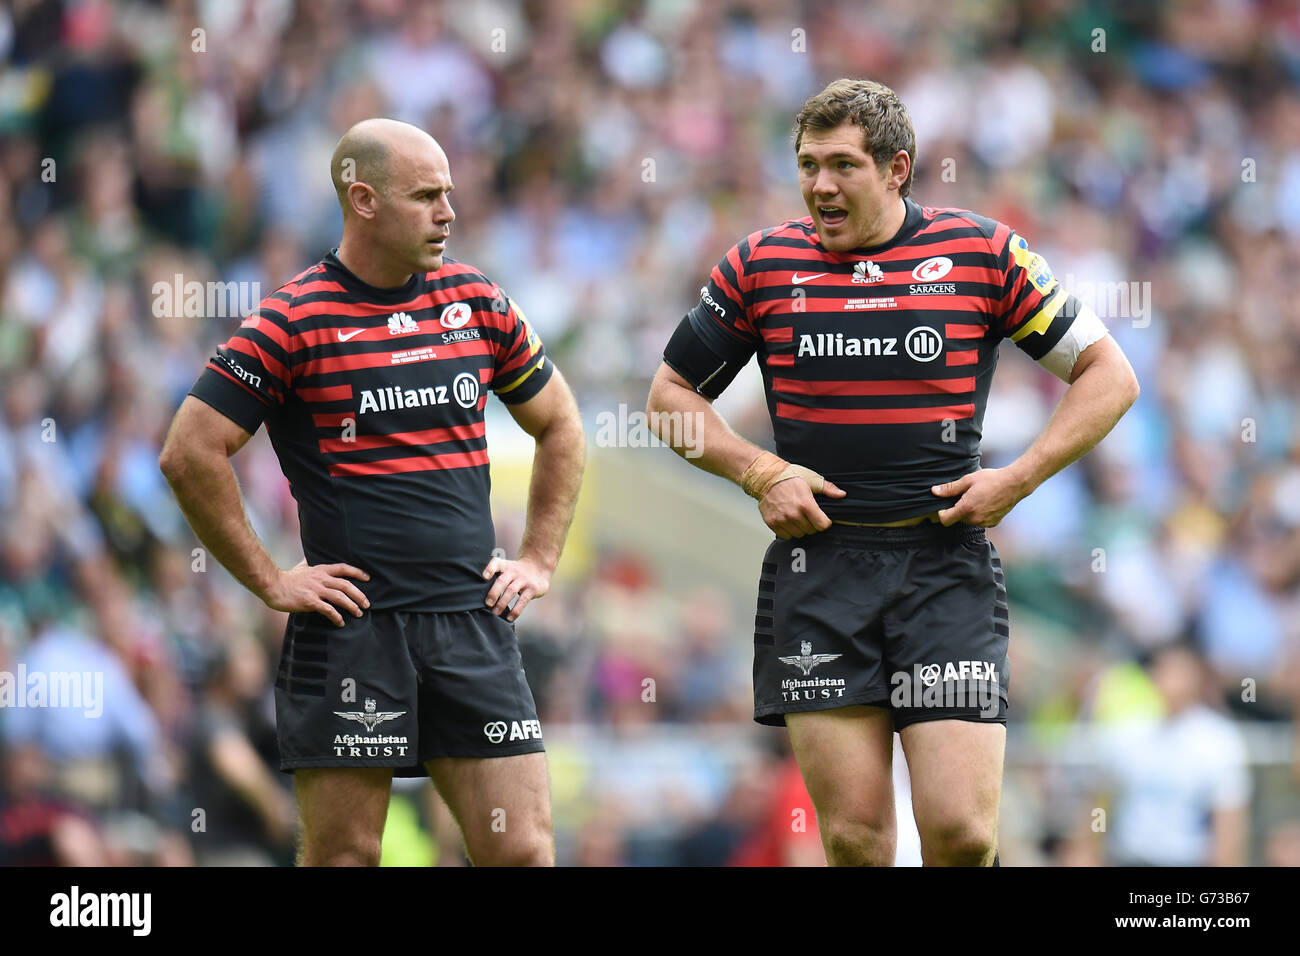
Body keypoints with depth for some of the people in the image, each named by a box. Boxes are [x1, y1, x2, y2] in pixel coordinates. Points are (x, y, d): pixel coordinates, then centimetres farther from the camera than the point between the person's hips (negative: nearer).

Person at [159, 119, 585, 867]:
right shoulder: (294, 320, -5)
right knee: (343, 854, 1)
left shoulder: (479, 302, 9)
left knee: (523, 849, -2)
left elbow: (559, 426, 22)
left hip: (473, 619, 4)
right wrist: (270, 581, -6)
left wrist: (540, 561, 14)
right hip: (349, 628, -4)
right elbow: (191, 455, -7)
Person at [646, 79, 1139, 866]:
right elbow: (672, 396, 16)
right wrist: (758, 472, -1)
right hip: (817, 570, 1)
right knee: (854, 836, -3)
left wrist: (1020, 479, -4)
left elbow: (1109, 374, 7)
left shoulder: (984, 253, 2)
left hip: (947, 567, -1)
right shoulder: (762, 265, 6)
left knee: (961, 832, -11)